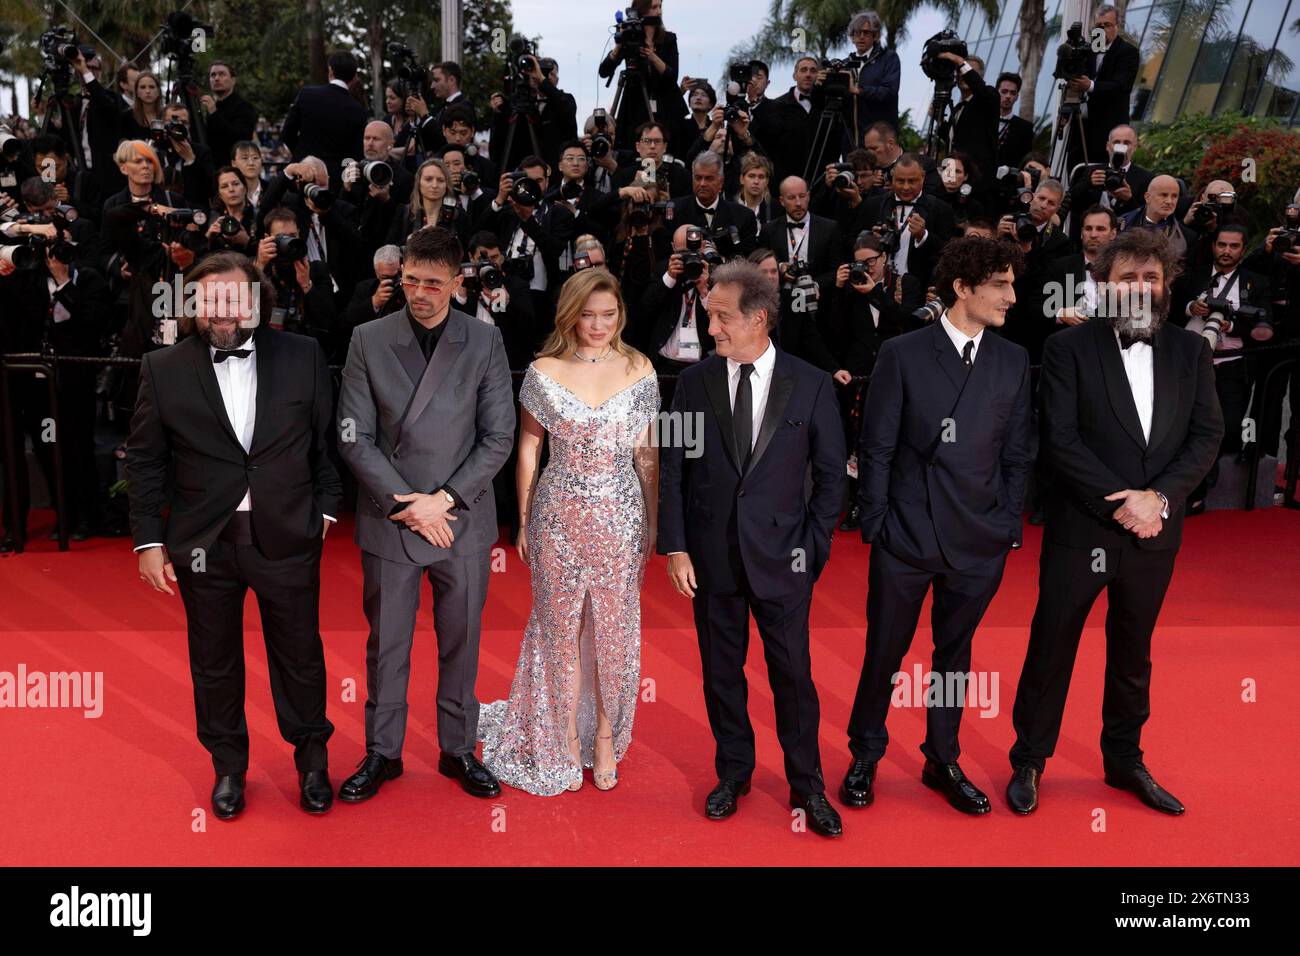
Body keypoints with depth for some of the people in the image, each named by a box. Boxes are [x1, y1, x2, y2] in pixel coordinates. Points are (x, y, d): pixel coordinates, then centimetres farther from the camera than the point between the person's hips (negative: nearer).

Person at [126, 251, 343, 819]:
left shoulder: (303, 357, -3)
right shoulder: (163, 369, -1)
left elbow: (327, 441, 3)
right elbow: (144, 461, 2)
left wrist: (326, 507, 1)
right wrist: (149, 541, 0)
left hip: (288, 538, -1)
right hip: (203, 544, 1)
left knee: (299, 655, 12)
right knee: (214, 663, 15)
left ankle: (312, 759, 34)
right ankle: (228, 766, 36)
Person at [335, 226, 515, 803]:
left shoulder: (484, 341, -1)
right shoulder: (368, 340, -1)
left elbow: (499, 437, -3)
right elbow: (355, 437, -3)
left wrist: (445, 498, -11)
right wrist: (408, 504, -11)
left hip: (463, 520, 0)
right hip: (389, 519, 0)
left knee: (461, 642, 11)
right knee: (386, 644, 11)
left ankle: (458, 750, 29)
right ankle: (382, 753, 29)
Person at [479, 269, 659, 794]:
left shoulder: (639, 370, -1)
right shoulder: (543, 372, -3)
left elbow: (646, 453, 3)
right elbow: (528, 449, 3)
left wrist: (653, 522, 4)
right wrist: (523, 522, 4)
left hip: (620, 519, 1)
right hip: (559, 517, 0)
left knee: (614, 629, 9)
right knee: (562, 628, 10)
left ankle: (605, 736, 29)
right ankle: (565, 740, 27)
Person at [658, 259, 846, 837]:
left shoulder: (811, 385, -3)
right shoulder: (694, 382, 0)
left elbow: (830, 474, 2)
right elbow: (672, 470, 1)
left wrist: (814, 546, -4)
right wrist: (675, 547, -4)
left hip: (781, 554, -1)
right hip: (711, 556, 2)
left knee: (793, 672, 6)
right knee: (721, 670, 13)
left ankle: (807, 786, 25)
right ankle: (733, 773, 33)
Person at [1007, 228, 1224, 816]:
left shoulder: (1191, 351, 6)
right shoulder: (1068, 348, -5)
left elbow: (1208, 435, 1)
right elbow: (1060, 439, -12)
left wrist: (1159, 495, -14)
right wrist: (1118, 503, -17)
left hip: (1155, 530, 4)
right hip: (1081, 529, -3)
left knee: (1133, 654, 18)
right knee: (1051, 648, 6)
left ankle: (1125, 760, 35)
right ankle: (1029, 761, 23)